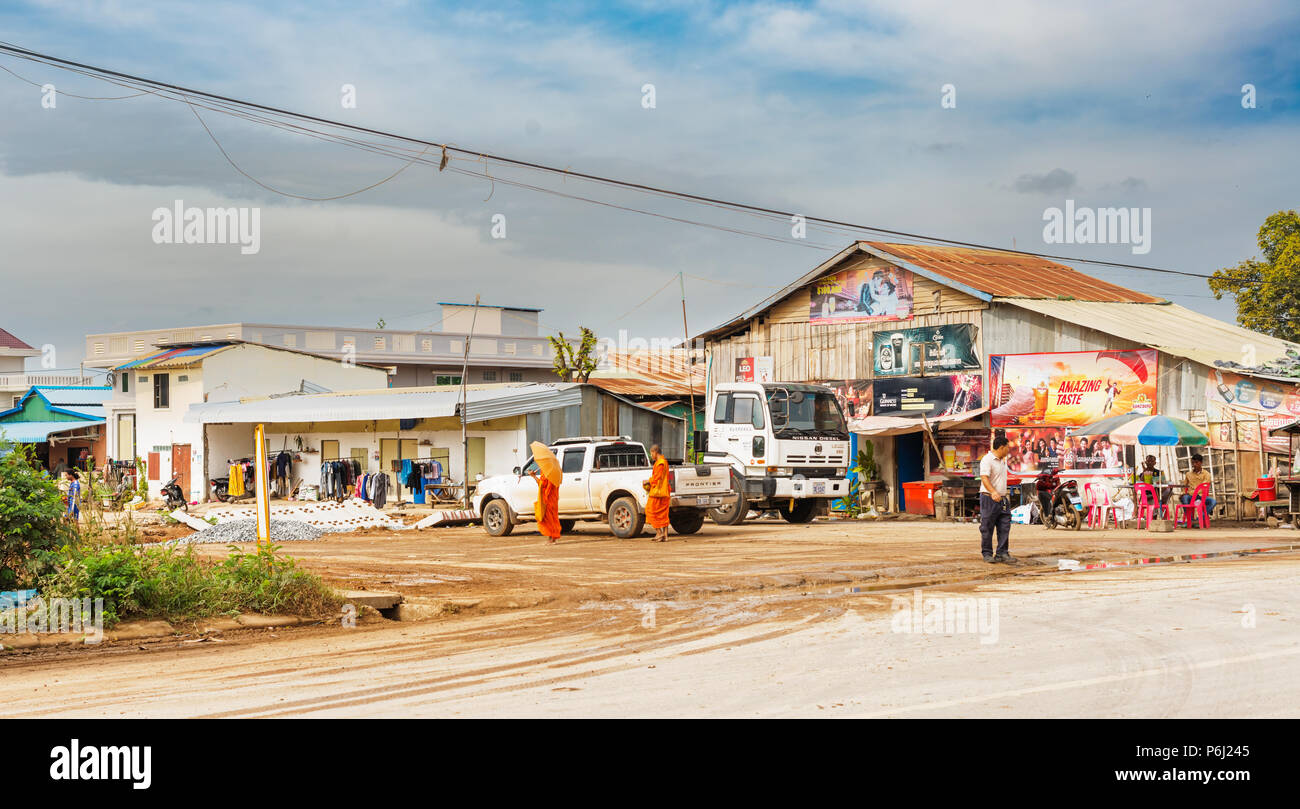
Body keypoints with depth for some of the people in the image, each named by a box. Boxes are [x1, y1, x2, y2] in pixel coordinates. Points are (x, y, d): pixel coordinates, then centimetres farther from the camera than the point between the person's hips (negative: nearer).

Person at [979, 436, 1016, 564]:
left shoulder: (1002, 460, 16)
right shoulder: (987, 460, -13)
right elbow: (984, 478, -25)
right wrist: (993, 492, -38)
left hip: (1002, 499, 8)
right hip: (989, 499, -8)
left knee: (1005, 527, 1)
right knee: (987, 528, -1)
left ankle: (1002, 553, 2)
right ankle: (987, 554, 6)